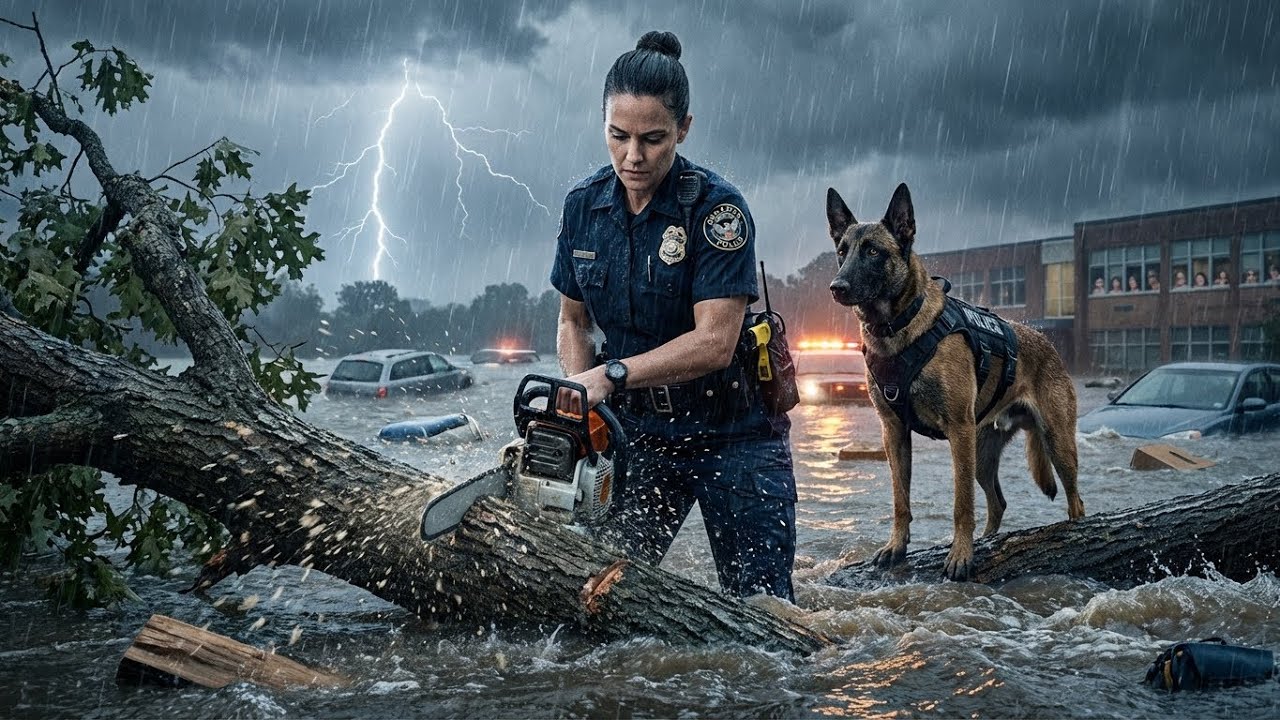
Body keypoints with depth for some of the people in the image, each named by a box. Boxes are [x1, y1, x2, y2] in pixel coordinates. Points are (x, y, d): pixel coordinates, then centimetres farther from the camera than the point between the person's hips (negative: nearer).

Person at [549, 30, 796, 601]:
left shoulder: (717, 207, -18)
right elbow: (572, 321, 8)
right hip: (639, 432, 4)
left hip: (734, 435, -4)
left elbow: (714, 342, -24)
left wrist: (611, 374, -32)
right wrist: (580, 394, -10)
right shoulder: (583, 206, -1)